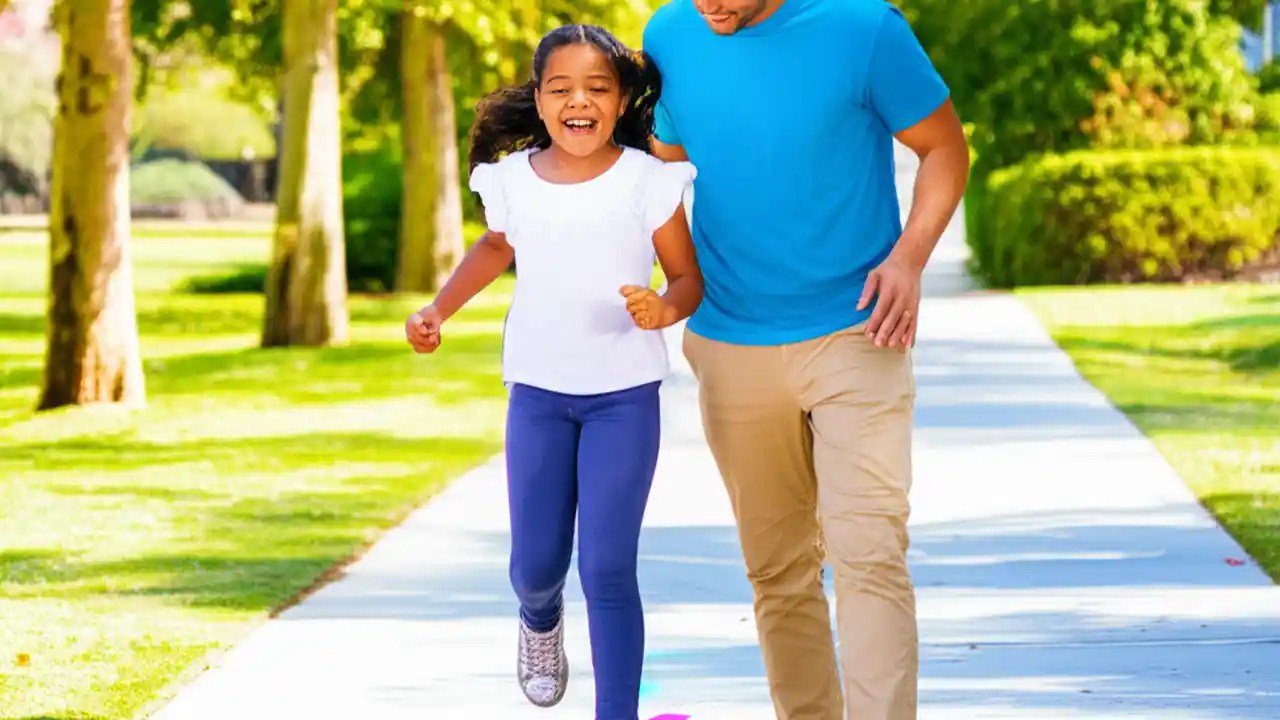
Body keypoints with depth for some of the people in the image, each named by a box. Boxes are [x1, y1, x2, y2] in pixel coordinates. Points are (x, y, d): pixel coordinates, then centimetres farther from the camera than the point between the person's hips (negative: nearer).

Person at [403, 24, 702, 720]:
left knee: (607, 569, -10)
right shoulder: (512, 180, -1)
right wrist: (438, 309, 11)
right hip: (538, 393, 3)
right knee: (535, 567, 6)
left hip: (624, 395, -3)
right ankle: (541, 622, 43)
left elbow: (688, 277, -3)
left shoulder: (647, 181, -9)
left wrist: (665, 309, -25)